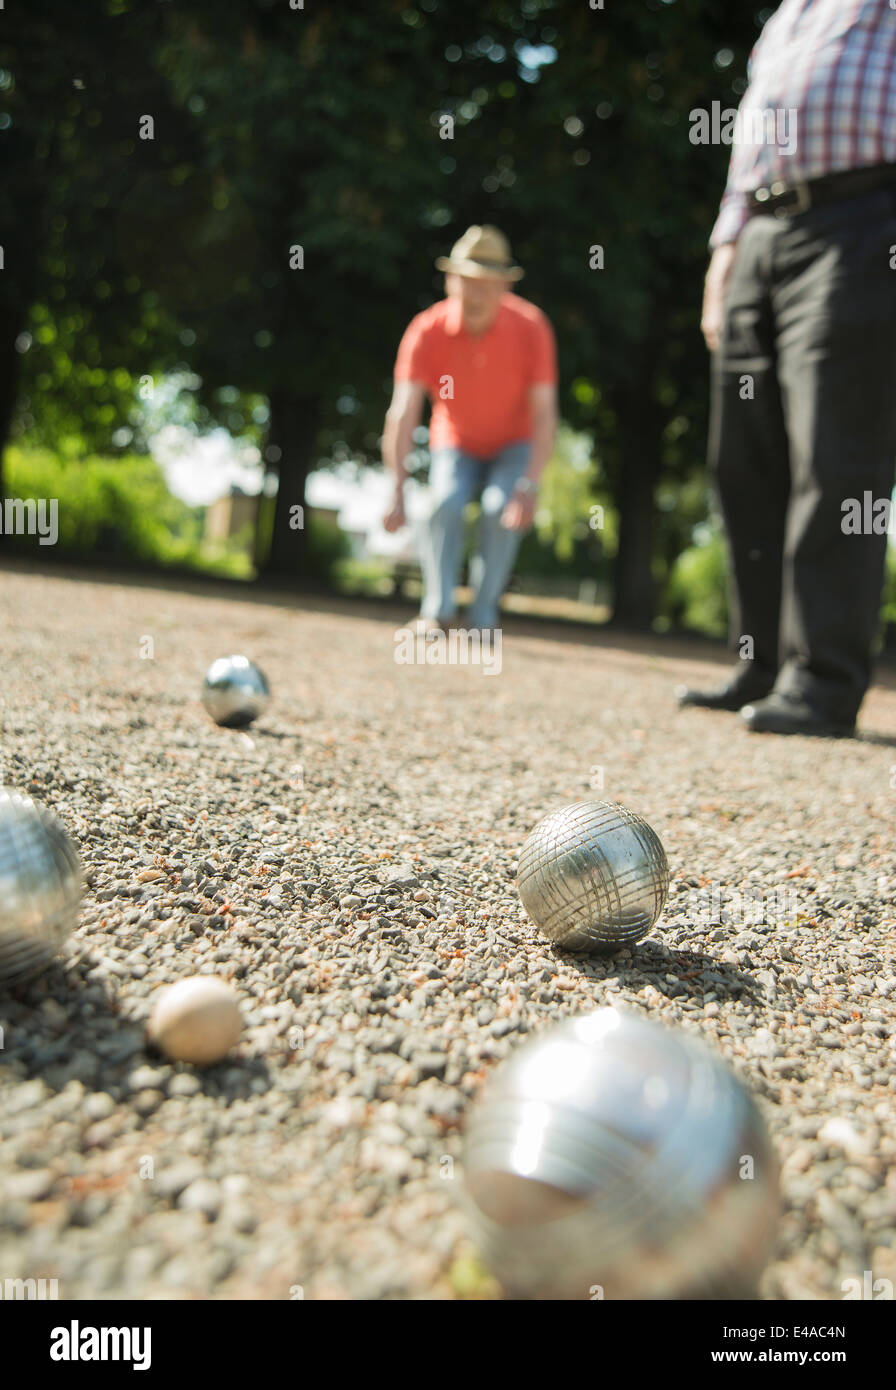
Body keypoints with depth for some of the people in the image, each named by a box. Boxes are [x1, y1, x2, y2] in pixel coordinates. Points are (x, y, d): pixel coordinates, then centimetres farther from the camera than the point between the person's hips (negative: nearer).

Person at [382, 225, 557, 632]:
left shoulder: (531, 328, -21)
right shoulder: (426, 331, -22)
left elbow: (544, 412, -23)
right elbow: (403, 412, -30)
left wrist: (531, 484, -36)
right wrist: (397, 489, -42)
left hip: (513, 447, 0)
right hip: (454, 444, 1)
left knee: (502, 508, -28)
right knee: (445, 502, -29)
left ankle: (483, 619, -17)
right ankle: (438, 610, -21)